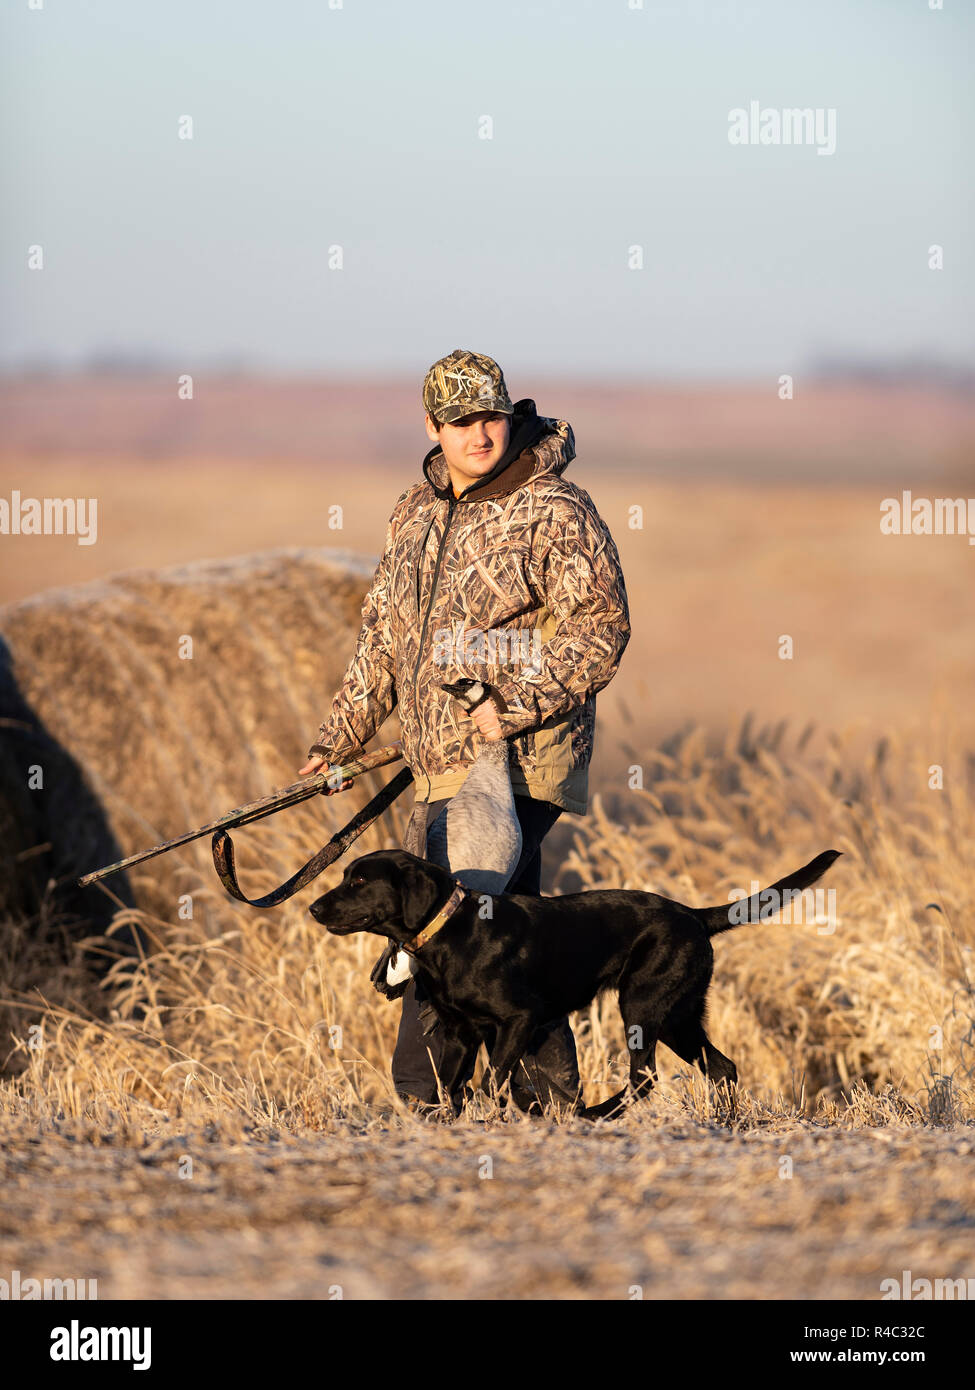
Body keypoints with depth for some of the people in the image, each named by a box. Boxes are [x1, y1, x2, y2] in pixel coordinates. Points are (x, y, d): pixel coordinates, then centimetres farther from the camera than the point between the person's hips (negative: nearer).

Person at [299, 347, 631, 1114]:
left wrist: (516, 705, -23)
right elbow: (385, 632, 22)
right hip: (443, 764, 8)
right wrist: (341, 735, 16)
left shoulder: (556, 512, -8)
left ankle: (424, 1102, -12)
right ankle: (552, 1087, 20)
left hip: (516, 763, -8)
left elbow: (601, 629, -14)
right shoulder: (417, 512, 14)